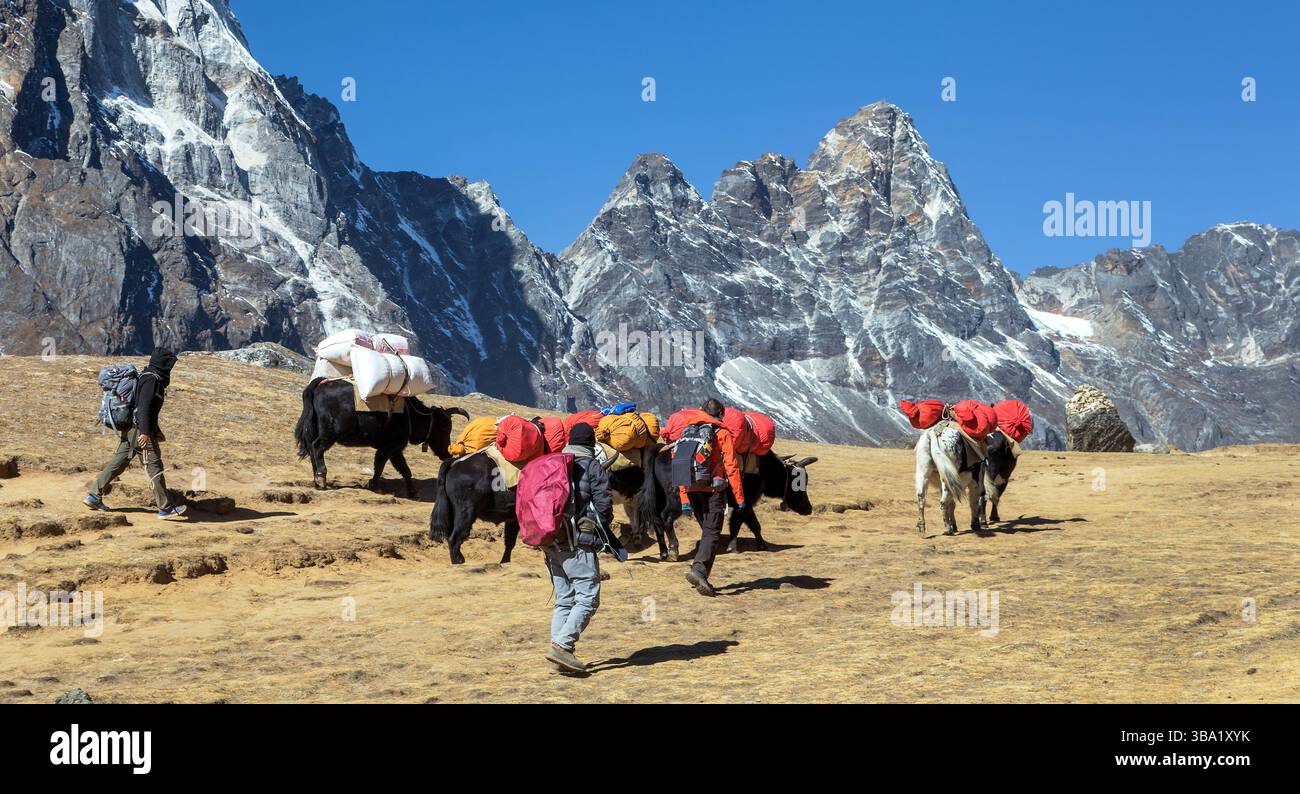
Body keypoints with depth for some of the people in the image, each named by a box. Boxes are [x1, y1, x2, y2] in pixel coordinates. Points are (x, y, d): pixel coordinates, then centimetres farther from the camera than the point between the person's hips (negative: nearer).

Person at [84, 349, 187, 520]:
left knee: (117, 464, 13)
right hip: (140, 431, -10)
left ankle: (94, 496, 16)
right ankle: (166, 508, -3)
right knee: (155, 468, -6)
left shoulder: (147, 377, 18)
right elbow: (144, 407, -23)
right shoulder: (152, 379, -14)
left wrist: (156, 430, 30)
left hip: (128, 430, 10)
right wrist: (145, 432, -27)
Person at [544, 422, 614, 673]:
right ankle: (561, 645, -18)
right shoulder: (592, 467, -3)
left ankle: (559, 651, 8)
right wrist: (602, 529, 10)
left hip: (552, 544, 7)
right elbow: (604, 504, -8)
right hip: (580, 544, -7)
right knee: (587, 598, -5)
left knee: (563, 600, 13)